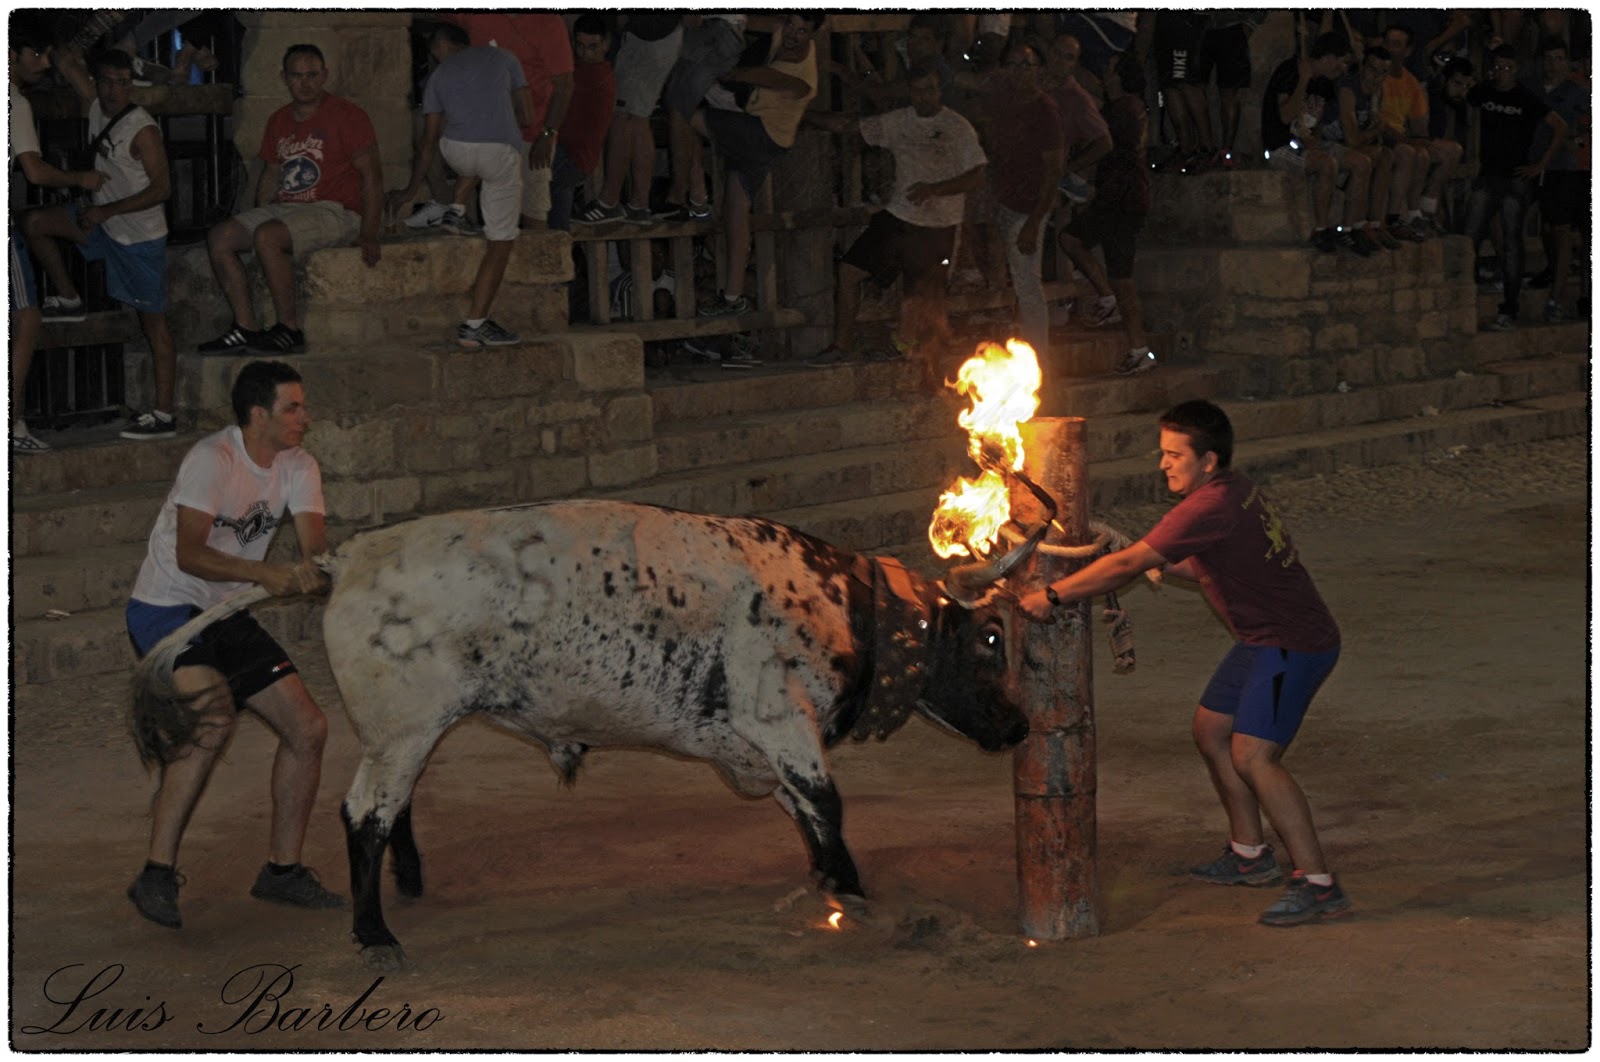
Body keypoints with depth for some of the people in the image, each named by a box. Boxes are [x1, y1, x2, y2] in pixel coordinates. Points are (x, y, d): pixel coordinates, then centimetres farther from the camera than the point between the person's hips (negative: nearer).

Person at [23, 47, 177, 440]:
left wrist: (107, 211, -25)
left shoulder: (143, 130, -21)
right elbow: (68, 65, 11)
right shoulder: (98, 106, 1)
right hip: (104, 221, 8)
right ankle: (68, 298, 18)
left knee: (153, 321, -3)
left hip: (140, 235, -8)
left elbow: (162, 188, -22)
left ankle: (164, 416, -1)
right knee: (34, 223, 2)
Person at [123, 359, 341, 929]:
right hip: (165, 609, -8)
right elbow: (188, 554, -29)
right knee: (215, 718, -31)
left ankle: (282, 870, 19)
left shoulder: (298, 468, 3)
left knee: (308, 729, 4)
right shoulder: (212, 460, -20)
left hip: (226, 616, 8)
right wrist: (266, 574, -42)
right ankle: (156, 875, -26)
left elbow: (314, 546, -9)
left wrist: (312, 571, -34)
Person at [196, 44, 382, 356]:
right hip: (285, 209, 8)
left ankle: (290, 330, -24)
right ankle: (246, 328, -12)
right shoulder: (279, 121, 16)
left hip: (333, 211, -8)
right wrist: (255, 221, 11)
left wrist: (368, 236, -16)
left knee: (267, 237, -33)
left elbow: (372, 175, -9)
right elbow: (271, 175, 25)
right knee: (219, 237, -9)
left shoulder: (346, 116, -5)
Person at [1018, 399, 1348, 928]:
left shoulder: (1215, 505, -23)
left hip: (1295, 645, -11)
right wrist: (1165, 564, 6)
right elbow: (1211, 568, 23)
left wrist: (1052, 595, -17)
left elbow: (1127, 564, -23)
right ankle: (1250, 853, 31)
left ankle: (1318, 883, -18)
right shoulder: (1231, 492, 9)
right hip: (1261, 640, 11)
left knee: (1252, 755, -19)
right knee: (1211, 731, 18)